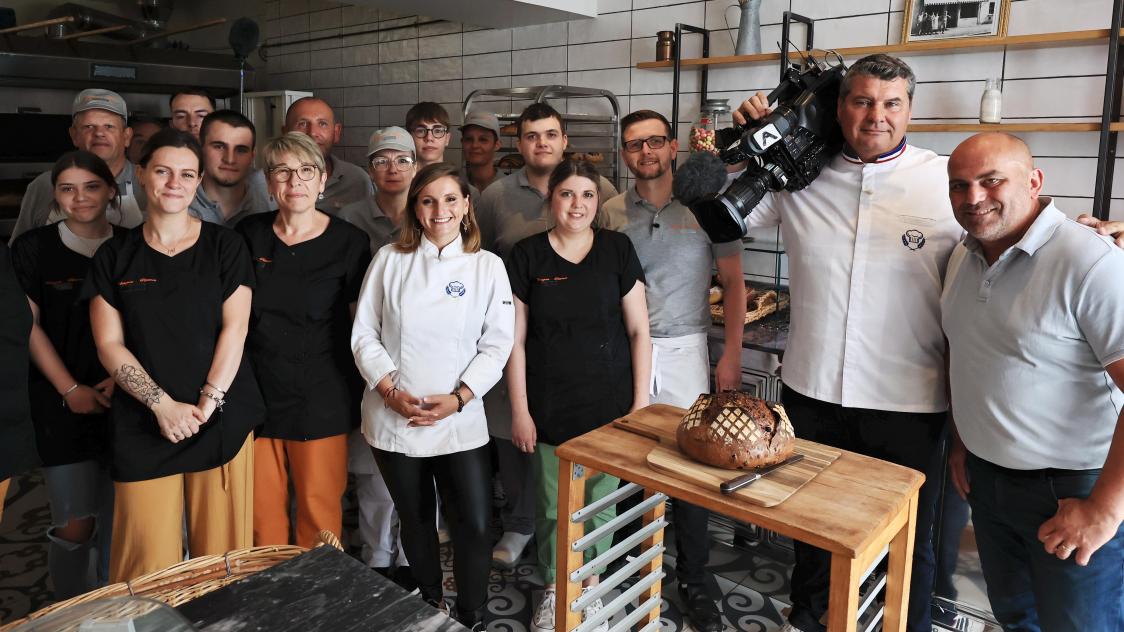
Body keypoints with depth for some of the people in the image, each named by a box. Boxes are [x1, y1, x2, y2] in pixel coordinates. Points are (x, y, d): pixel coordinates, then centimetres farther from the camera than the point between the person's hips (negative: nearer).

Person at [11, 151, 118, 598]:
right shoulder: (33, 248, 1)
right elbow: (28, 327, -2)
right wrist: (71, 389, -9)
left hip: (126, 400, 2)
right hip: (62, 403, -2)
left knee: (119, 519, 8)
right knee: (75, 525, -5)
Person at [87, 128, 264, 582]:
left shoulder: (225, 246, 4)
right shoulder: (115, 255, 7)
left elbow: (234, 329, -3)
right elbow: (109, 344, 2)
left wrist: (208, 402, -12)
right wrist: (163, 405, -10)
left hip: (223, 419, -1)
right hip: (145, 424, 1)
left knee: (222, 552, 2)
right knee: (147, 563, 1)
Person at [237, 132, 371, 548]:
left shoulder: (348, 241, -4)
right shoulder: (249, 236, 5)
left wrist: (367, 399, 0)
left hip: (320, 400, -3)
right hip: (255, 393, 3)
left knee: (320, 510, 5)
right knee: (261, 512, 11)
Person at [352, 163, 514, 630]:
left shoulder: (487, 266, -1)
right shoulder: (390, 260, 2)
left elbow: (497, 345, -3)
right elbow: (364, 333, 2)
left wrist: (458, 398, -13)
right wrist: (390, 390, -10)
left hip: (460, 420, -1)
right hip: (393, 417, 1)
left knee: (473, 525, -4)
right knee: (416, 520, 15)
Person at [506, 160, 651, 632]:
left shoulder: (617, 250, -1)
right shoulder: (527, 256, -2)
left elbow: (638, 330, 0)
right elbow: (516, 340, 0)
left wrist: (641, 404, -3)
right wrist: (519, 410, -3)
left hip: (609, 403, 0)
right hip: (550, 406, 0)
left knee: (601, 500, 10)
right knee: (552, 503, 10)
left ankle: (591, 587, 33)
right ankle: (552, 589, 32)